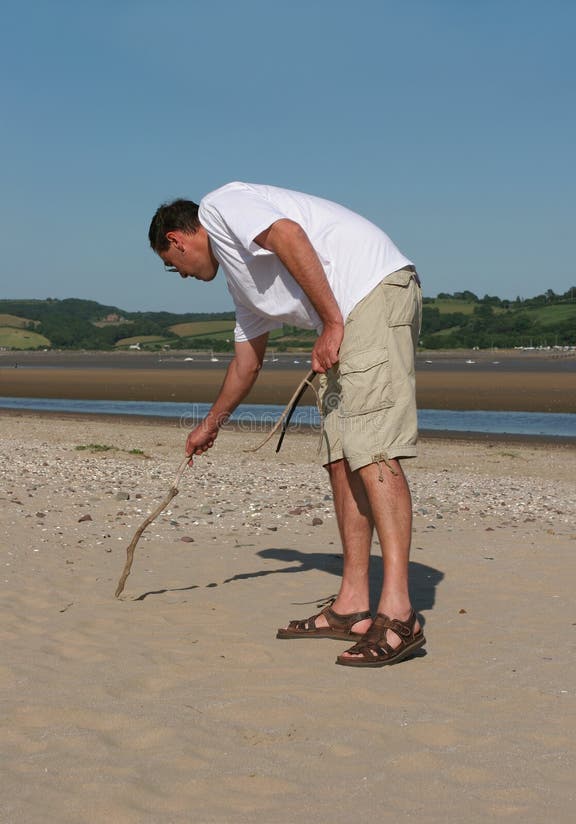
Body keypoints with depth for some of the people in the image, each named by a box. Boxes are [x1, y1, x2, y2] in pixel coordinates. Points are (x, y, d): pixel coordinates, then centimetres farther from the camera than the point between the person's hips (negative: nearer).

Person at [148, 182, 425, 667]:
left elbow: (290, 235, -14)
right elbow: (247, 358, 42)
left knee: (372, 450, -18)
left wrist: (331, 322, -17)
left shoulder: (218, 206, 5)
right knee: (340, 457, 6)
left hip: (376, 287, -10)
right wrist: (211, 425, 55)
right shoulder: (241, 280, 31)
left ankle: (397, 614, -25)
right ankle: (352, 606, 6)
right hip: (348, 317, 10)